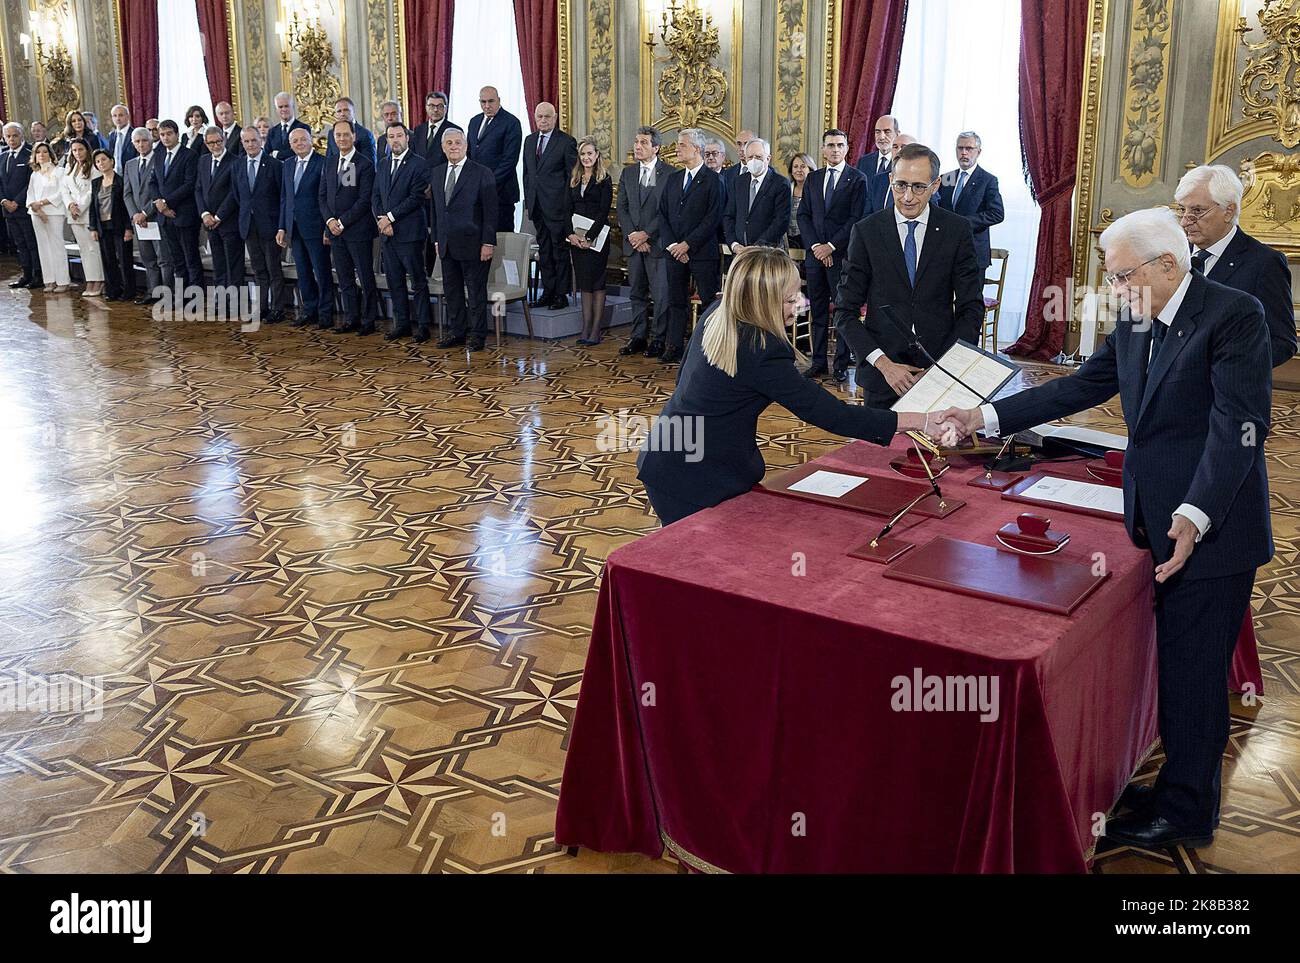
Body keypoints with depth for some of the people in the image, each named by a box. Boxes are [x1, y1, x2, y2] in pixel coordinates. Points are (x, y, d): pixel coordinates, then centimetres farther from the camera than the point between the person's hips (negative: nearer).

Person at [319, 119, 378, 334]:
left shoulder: (365, 164, -7)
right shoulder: (329, 162, 12)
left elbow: (365, 200, -12)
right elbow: (322, 195, 13)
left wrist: (342, 222, -13)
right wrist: (329, 220, -3)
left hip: (357, 230, -6)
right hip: (334, 229, 6)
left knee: (365, 277, 0)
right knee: (345, 278, 10)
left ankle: (368, 321, 7)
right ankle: (351, 318, 18)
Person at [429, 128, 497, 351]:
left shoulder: (482, 173, -6)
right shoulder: (436, 174, 13)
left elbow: (490, 211, -9)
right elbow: (436, 209, 18)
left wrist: (488, 243, -14)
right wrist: (437, 239, 12)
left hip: (472, 244, -6)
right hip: (447, 246, 6)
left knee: (476, 291, 1)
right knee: (452, 290, 11)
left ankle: (477, 334, 9)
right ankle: (457, 332, 21)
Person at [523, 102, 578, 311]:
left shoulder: (566, 142, -6)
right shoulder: (530, 141, 14)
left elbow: (572, 176, -6)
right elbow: (526, 173, 18)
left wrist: (567, 206, -10)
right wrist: (527, 202, 12)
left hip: (557, 206, -6)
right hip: (537, 205, 6)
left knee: (560, 250, 0)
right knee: (544, 251, 11)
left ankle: (562, 294, 5)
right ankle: (548, 291, 19)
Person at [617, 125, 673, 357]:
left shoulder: (669, 173, -5)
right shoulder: (627, 173, 12)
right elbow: (622, 208, 9)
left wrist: (646, 234, -14)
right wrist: (632, 235, -5)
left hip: (657, 242, -5)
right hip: (634, 242, 5)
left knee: (661, 294, -3)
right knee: (636, 292, 10)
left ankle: (659, 339, 5)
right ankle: (639, 337, 18)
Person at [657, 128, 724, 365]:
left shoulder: (712, 180, -5)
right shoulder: (673, 179, 14)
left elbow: (713, 218, -12)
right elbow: (663, 214, 12)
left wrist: (688, 244, -14)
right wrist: (671, 245, -2)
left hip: (702, 252, -6)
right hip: (675, 252, 6)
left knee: (710, 301, -4)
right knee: (677, 301, 10)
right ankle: (674, 347, 16)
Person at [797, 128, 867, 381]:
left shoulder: (858, 179, 0)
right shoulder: (812, 179, 14)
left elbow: (857, 218, -7)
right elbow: (803, 215, 10)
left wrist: (831, 245, -12)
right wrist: (815, 246, -4)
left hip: (842, 254, -4)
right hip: (815, 253, 4)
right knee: (818, 311, 7)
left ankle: (841, 365, 2)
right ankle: (818, 362, 13)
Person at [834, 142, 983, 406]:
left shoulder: (956, 229, 0)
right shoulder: (866, 231, -1)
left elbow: (971, 308, 1)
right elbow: (845, 312, -2)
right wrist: (883, 364, -13)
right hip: (881, 371, 0)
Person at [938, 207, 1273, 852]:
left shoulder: (1234, 315, -14)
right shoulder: (1133, 325, 9)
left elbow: (1237, 425, -21)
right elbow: (1080, 388, 14)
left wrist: (1195, 517, -29)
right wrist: (986, 417, 8)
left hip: (1212, 527, -7)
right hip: (1158, 523, 7)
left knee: (1192, 671, 3)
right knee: (1176, 664, 16)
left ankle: (1186, 814, 18)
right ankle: (1180, 786, 31)